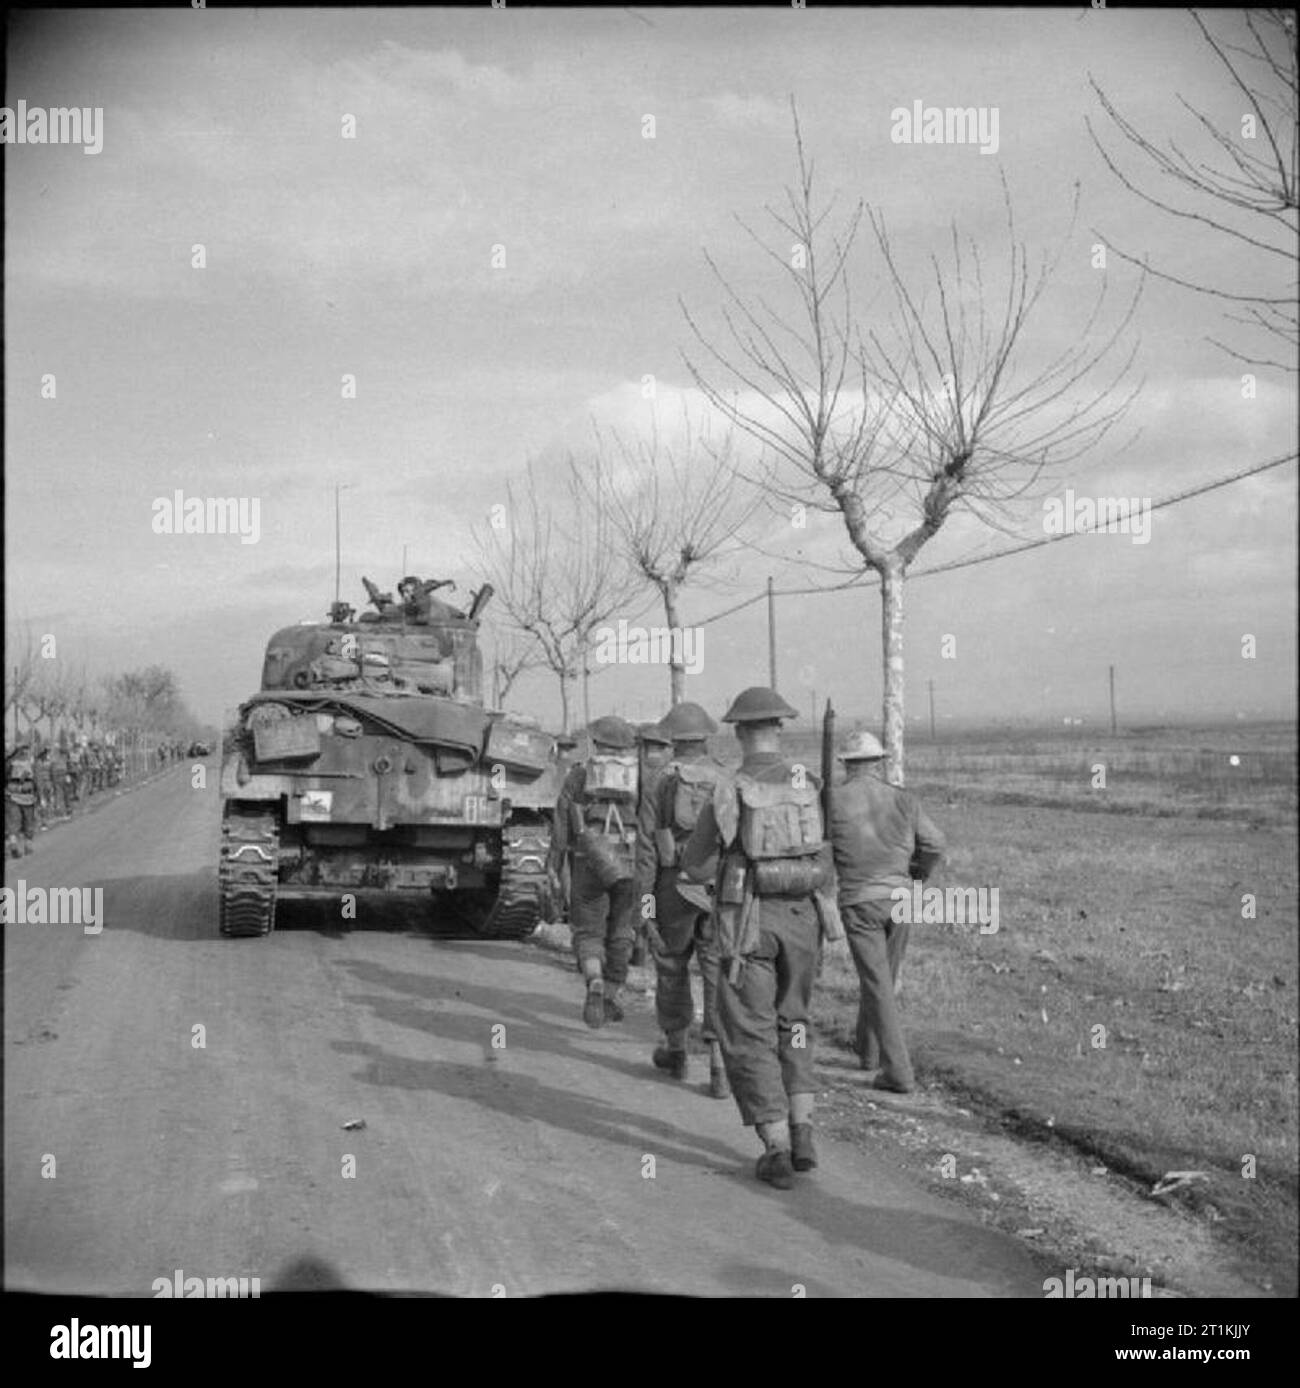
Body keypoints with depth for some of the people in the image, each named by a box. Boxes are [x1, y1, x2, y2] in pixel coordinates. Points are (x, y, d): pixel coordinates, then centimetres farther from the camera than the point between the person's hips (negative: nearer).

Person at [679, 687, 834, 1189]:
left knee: (750, 1035, 5)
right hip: (800, 918, 4)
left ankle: (777, 1152, 1)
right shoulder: (807, 784, 2)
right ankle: (802, 1133, 11)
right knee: (792, 1023, 21)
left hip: (747, 920, -4)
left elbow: (696, 865, -1)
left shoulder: (729, 792, -8)